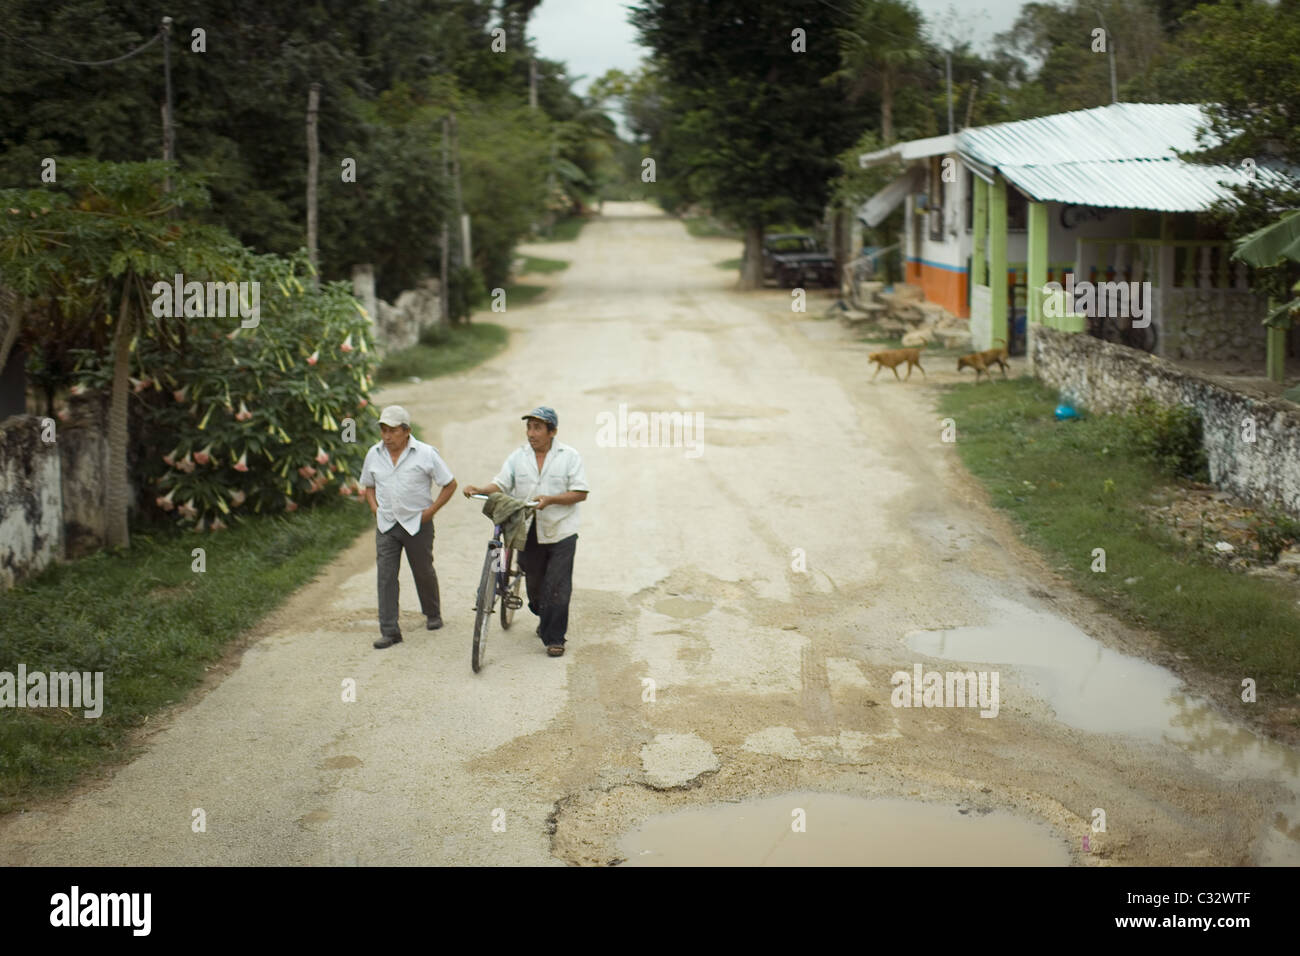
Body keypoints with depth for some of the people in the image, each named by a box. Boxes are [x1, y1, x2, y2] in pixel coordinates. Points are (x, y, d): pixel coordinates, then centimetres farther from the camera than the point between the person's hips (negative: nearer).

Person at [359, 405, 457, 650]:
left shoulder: (425, 453, -8)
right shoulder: (374, 454, 4)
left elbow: (450, 484, -2)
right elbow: (369, 485, 21)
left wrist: (431, 510, -8)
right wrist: (375, 507, 3)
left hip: (417, 524, -2)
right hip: (386, 525, 3)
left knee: (423, 572, 11)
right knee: (386, 576, -5)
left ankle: (433, 614, 36)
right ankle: (389, 631, -4)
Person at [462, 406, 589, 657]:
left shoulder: (569, 456, -3)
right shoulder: (518, 456, 7)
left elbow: (581, 493, -8)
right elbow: (501, 484, 2)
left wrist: (550, 499, -22)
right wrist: (479, 490, -19)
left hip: (560, 533, -3)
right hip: (528, 532, 4)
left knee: (557, 587, -6)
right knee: (534, 583, 14)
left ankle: (554, 638, 4)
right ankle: (544, 618, 41)